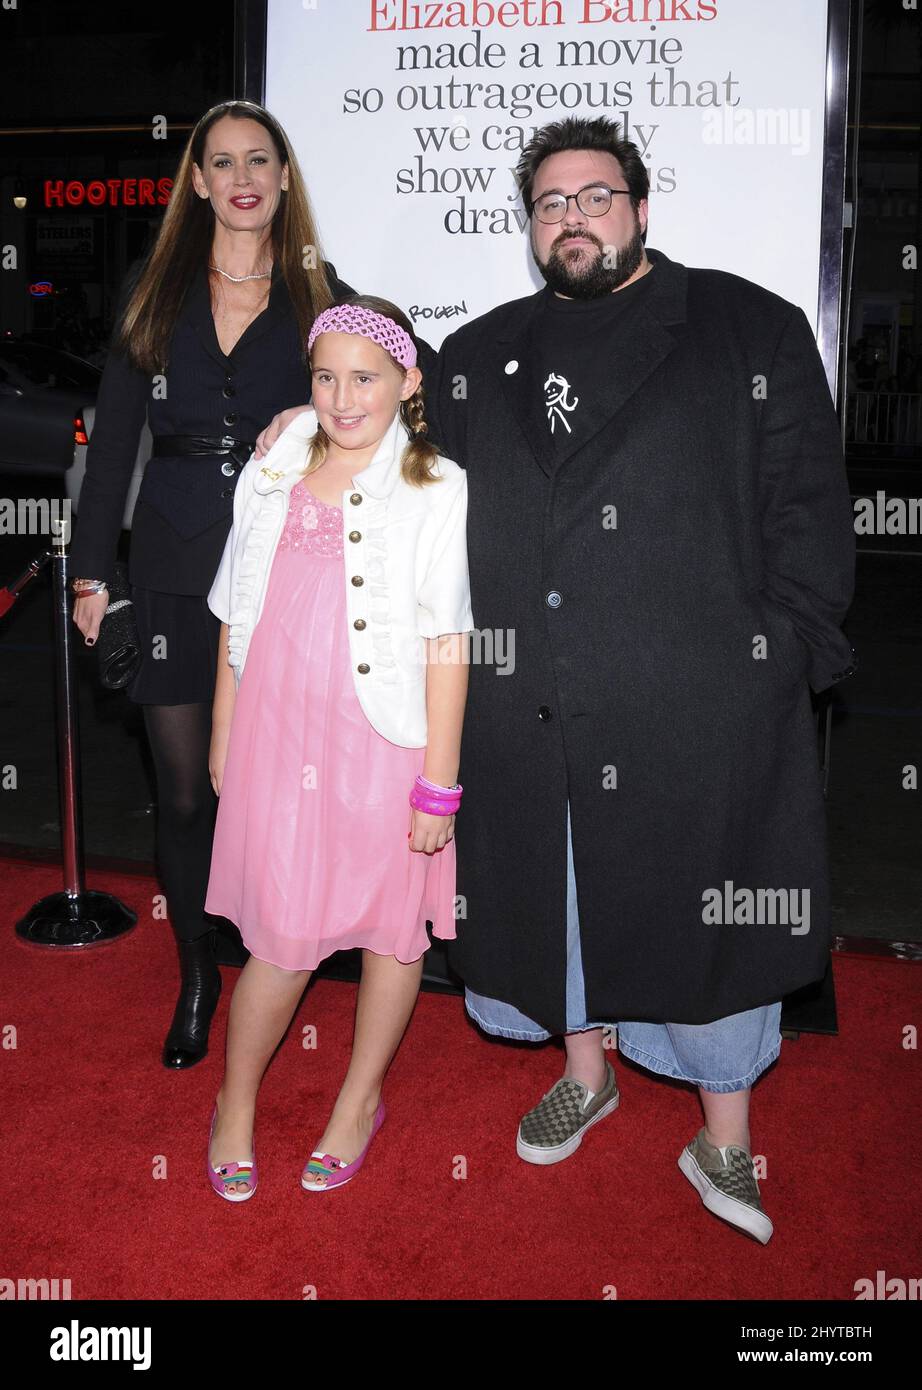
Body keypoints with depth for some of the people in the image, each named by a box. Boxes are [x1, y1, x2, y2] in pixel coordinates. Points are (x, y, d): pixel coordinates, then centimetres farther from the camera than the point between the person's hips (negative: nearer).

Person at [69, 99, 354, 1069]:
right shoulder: (152, 294, 9)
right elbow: (114, 440, 7)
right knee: (184, 792, 6)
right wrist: (92, 572, 4)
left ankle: (263, 955, 27)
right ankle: (198, 975, 26)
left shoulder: (325, 300, 5)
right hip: (174, 571, 2)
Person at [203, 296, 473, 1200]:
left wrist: (439, 783, -10)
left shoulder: (437, 491, -6)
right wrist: (222, 741, 13)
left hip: (386, 744, -2)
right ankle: (235, 1107, 30)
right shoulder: (272, 478, 6)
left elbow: (447, 644, -9)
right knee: (281, 939, 5)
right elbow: (237, 623, 11)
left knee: (390, 928, 12)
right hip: (280, 738, 2)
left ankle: (361, 1099, 36)